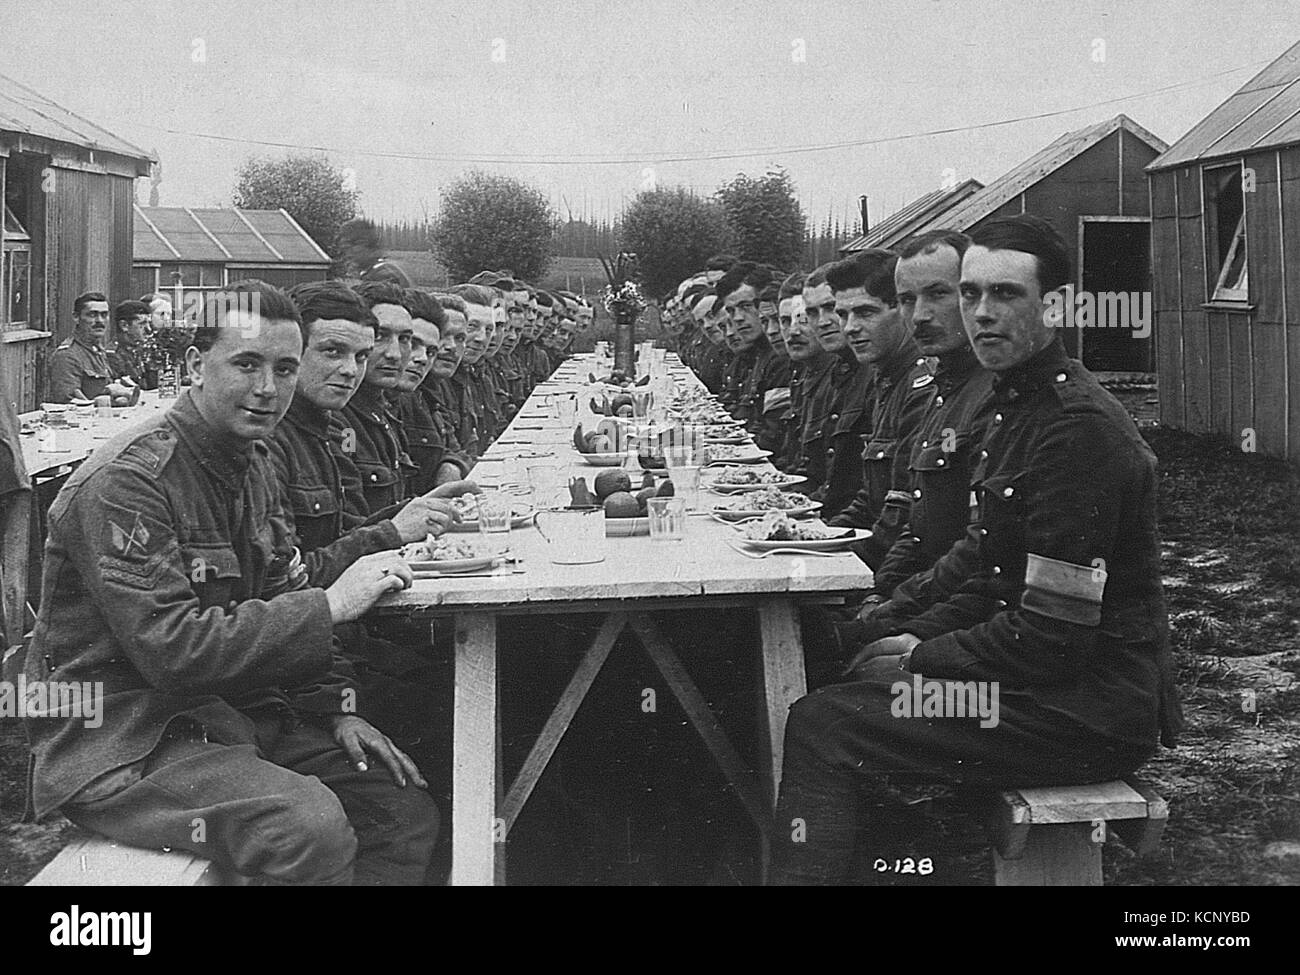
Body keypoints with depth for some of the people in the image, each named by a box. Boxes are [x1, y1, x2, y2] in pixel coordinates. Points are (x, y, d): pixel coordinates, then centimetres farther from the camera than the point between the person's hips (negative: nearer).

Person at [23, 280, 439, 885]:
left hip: (228, 711, 9)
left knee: (407, 809, 3)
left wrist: (335, 708, 3)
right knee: (313, 827, -31)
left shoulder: (252, 465, 10)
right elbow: (169, 649, -27)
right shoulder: (126, 482, -21)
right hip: (121, 743, -9)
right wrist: (330, 604, -26)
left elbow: (278, 598, 16)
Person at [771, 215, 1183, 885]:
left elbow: (1053, 634, -22)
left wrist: (921, 661, -11)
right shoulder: (1020, 403, 12)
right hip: (1041, 676, 10)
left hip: (1092, 715, -10)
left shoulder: (1080, 428, -20)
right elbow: (987, 563, 18)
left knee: (822, 727, -16)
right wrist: (920, 635, 4)